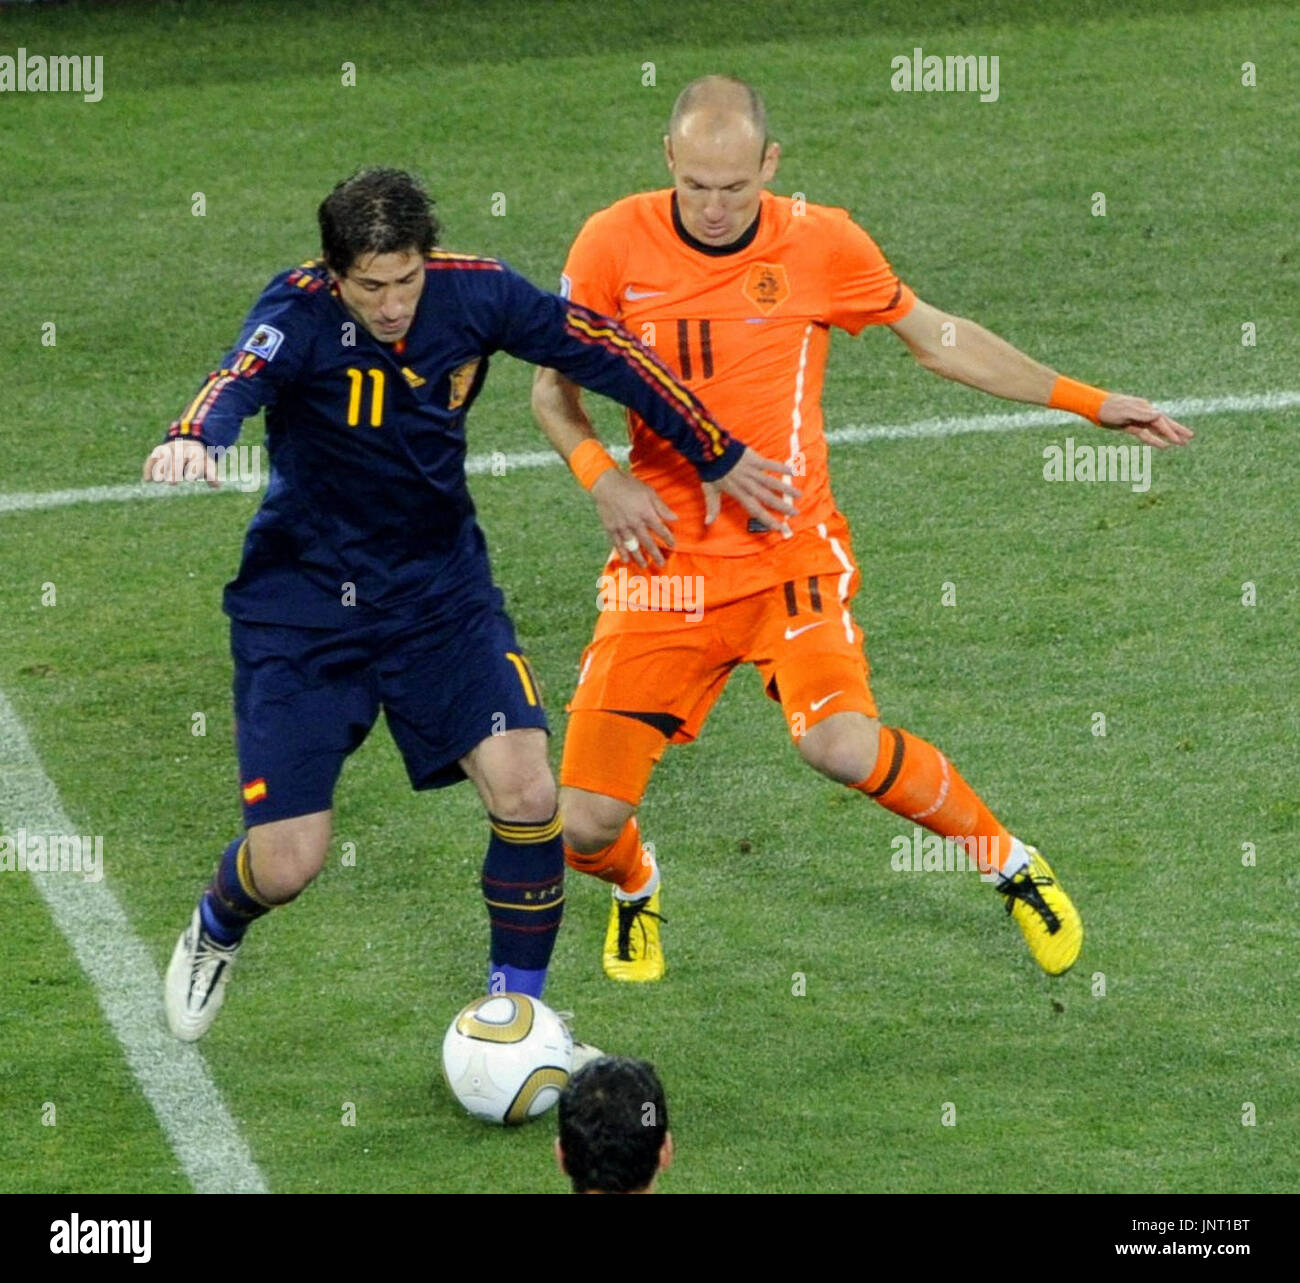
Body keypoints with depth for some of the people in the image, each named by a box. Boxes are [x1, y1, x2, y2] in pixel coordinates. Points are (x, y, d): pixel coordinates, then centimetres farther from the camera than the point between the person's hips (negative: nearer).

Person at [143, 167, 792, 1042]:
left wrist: (719, 456, 11)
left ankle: (516, 1002, 3)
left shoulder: (472, 293, -10)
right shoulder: (300, 311, -20)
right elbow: (240, 380, -42)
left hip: (439, 585, 3)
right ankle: (216, 930, 31)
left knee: (524, 789, -19)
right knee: (286, 865, -6)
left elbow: (601, 351, 3)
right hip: (302, 602, -3)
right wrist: (194, 441, -65)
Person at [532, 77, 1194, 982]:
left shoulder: (819, 242, -4)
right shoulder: (615, 244, -5)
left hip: (793, 550, -1)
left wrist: (1089, 403, 12)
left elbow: (938, 337, 11)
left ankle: (1012, 864, -1)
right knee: (584, 823, -9)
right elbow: (553, 388, 8)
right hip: (666, 559, 1)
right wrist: (605, 481, -11)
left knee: (843, 744, -29)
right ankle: (637, 891, 31)